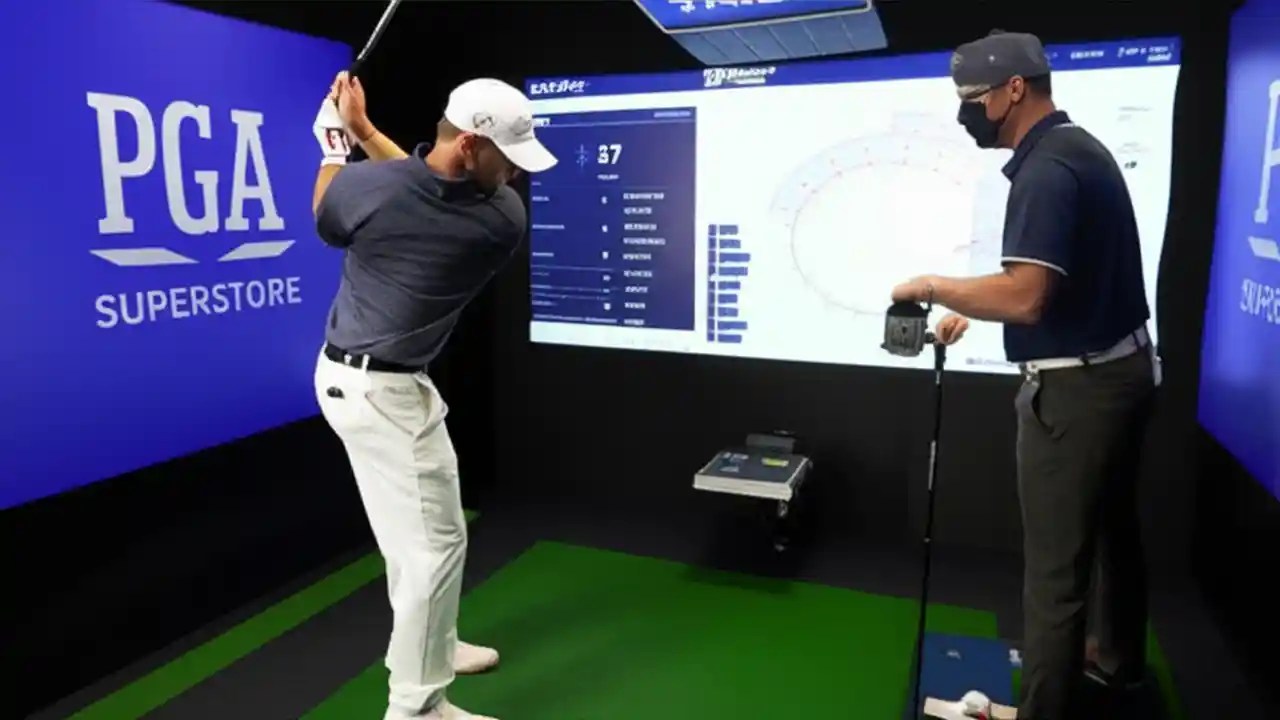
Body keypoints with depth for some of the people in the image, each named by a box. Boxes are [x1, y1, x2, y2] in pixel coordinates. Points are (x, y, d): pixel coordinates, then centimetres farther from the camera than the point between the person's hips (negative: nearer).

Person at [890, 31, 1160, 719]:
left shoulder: (1047, 169, -22)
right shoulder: (1078, 148, 10)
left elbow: (1025, 297, -31)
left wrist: (933, 287, -17)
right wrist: (970, 309, 12)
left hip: (1077, 387, -11)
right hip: (1122, 366, 11)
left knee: (1055, 565, -1)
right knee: (1111, 527, 26)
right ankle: (1117, 656, 47)